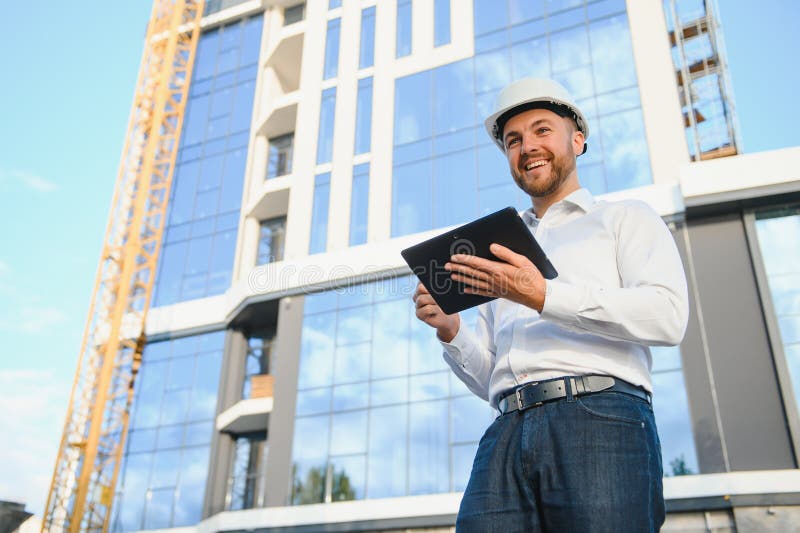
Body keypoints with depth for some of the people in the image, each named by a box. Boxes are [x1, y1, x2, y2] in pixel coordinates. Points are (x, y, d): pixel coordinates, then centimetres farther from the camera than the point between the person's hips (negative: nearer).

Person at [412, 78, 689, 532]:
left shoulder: (626, 218, 16)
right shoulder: (502, 254, 30)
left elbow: (668, 315, -5)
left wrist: (546, 297, -12)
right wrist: (451, 332, 5)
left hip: (601, 420, -3)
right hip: (506, 437, 4)